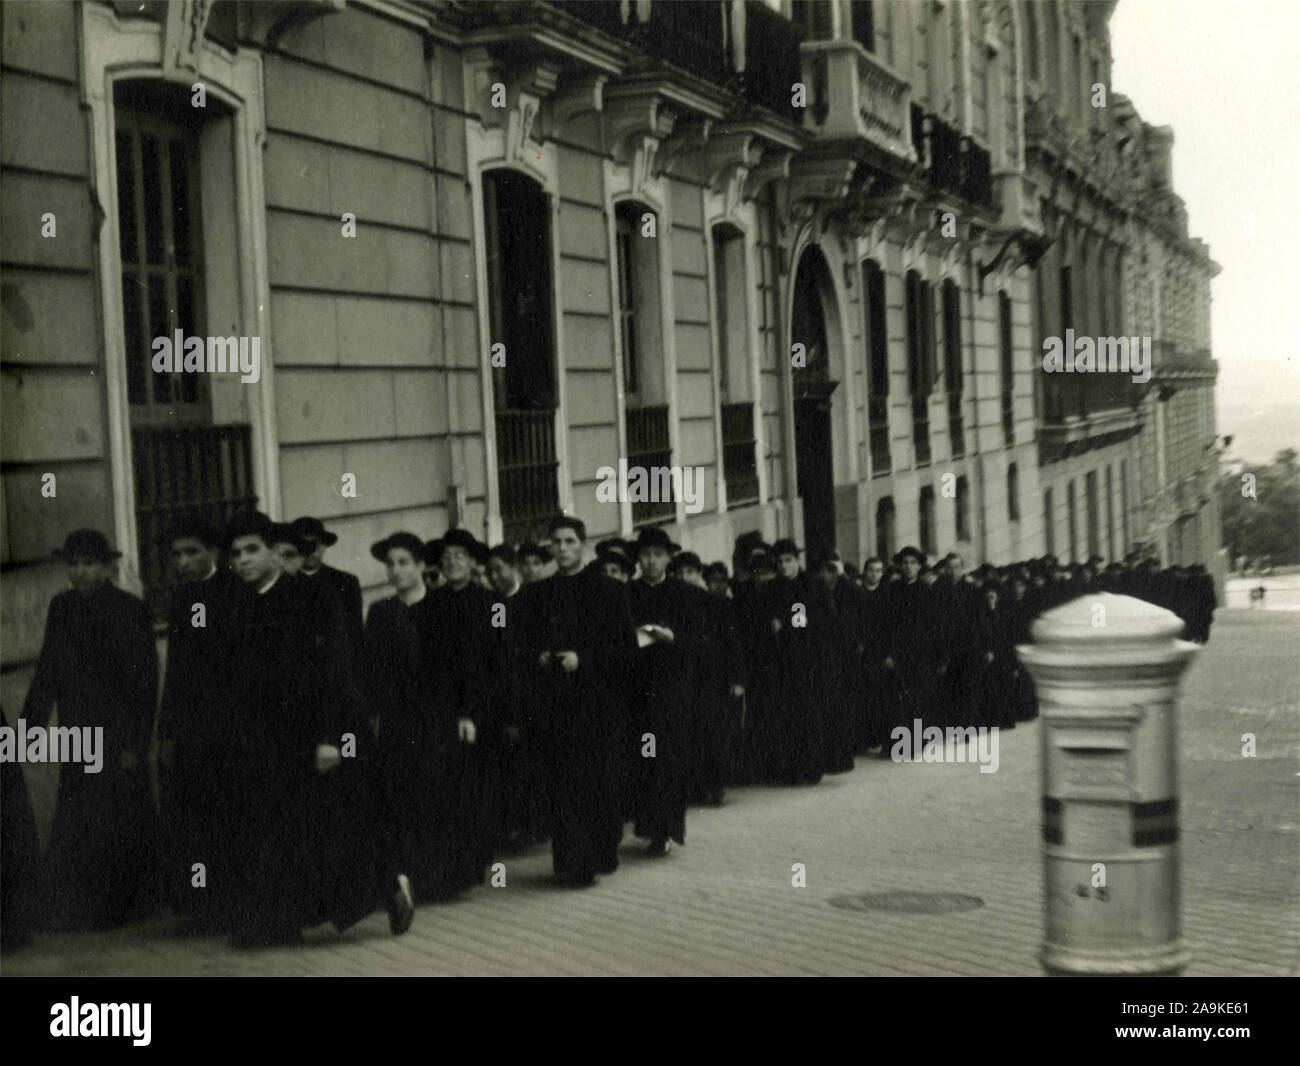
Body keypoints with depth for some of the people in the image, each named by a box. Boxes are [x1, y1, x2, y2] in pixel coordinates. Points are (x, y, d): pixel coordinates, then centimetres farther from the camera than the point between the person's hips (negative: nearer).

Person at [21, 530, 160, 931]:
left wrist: (136, 743, -13)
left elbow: (144, 682, -9)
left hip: (118, 735, -5)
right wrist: (29, 726, 9)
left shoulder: (130, 611, -9)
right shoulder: (62, 608, 7)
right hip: (77, 735, 5)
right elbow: (47, 672, 13)